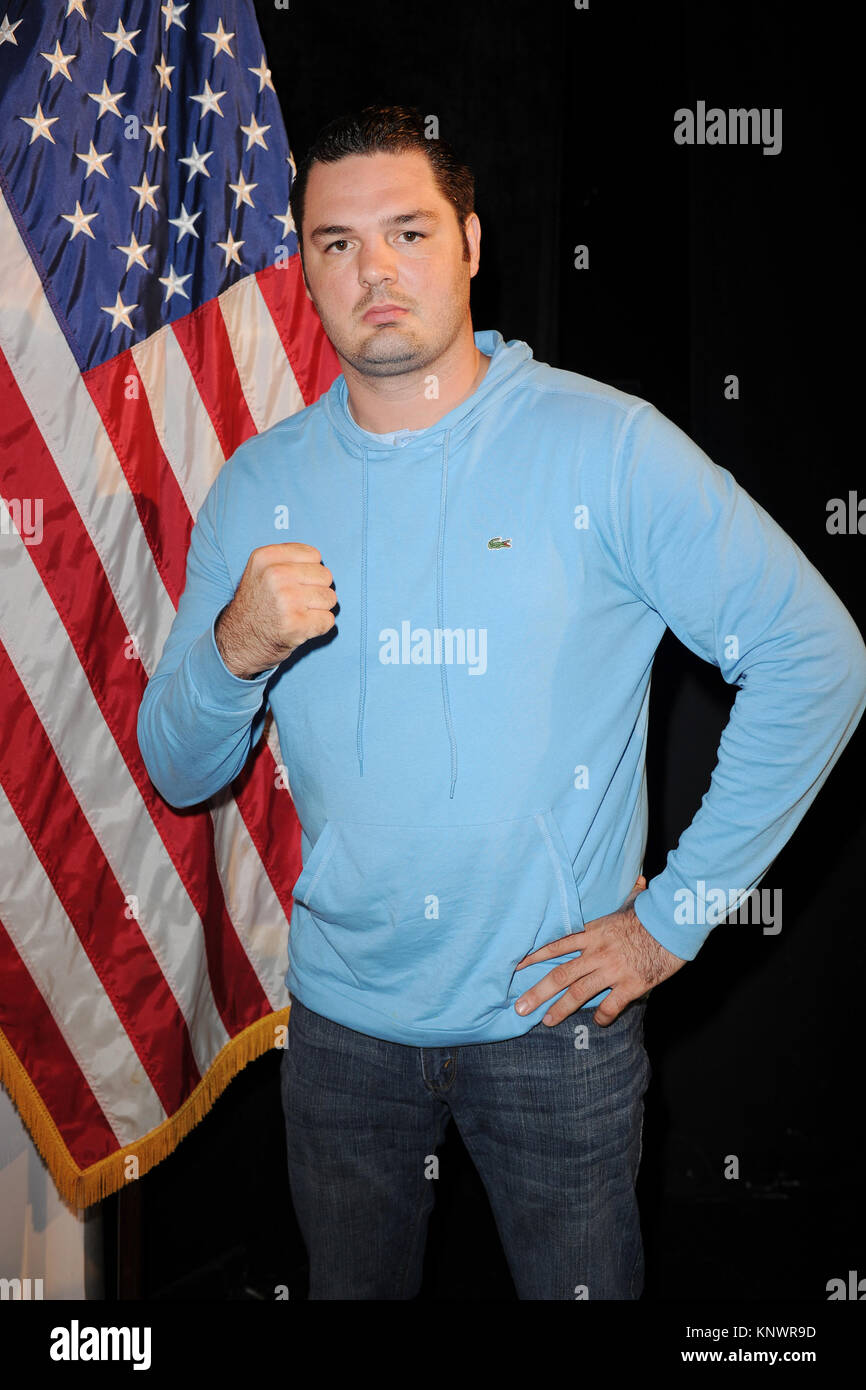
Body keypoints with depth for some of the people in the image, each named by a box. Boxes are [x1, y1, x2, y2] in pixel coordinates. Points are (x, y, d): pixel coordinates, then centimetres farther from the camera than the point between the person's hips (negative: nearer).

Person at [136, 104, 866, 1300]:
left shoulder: (605, 447, -11)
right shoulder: (261, 485, 0)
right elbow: (178, 773, 2)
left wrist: (679, 911, -10)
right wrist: (235, 650, -20)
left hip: (553, 1012, -3)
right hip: (341, 1015, 3)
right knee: (351, 1286, 22)